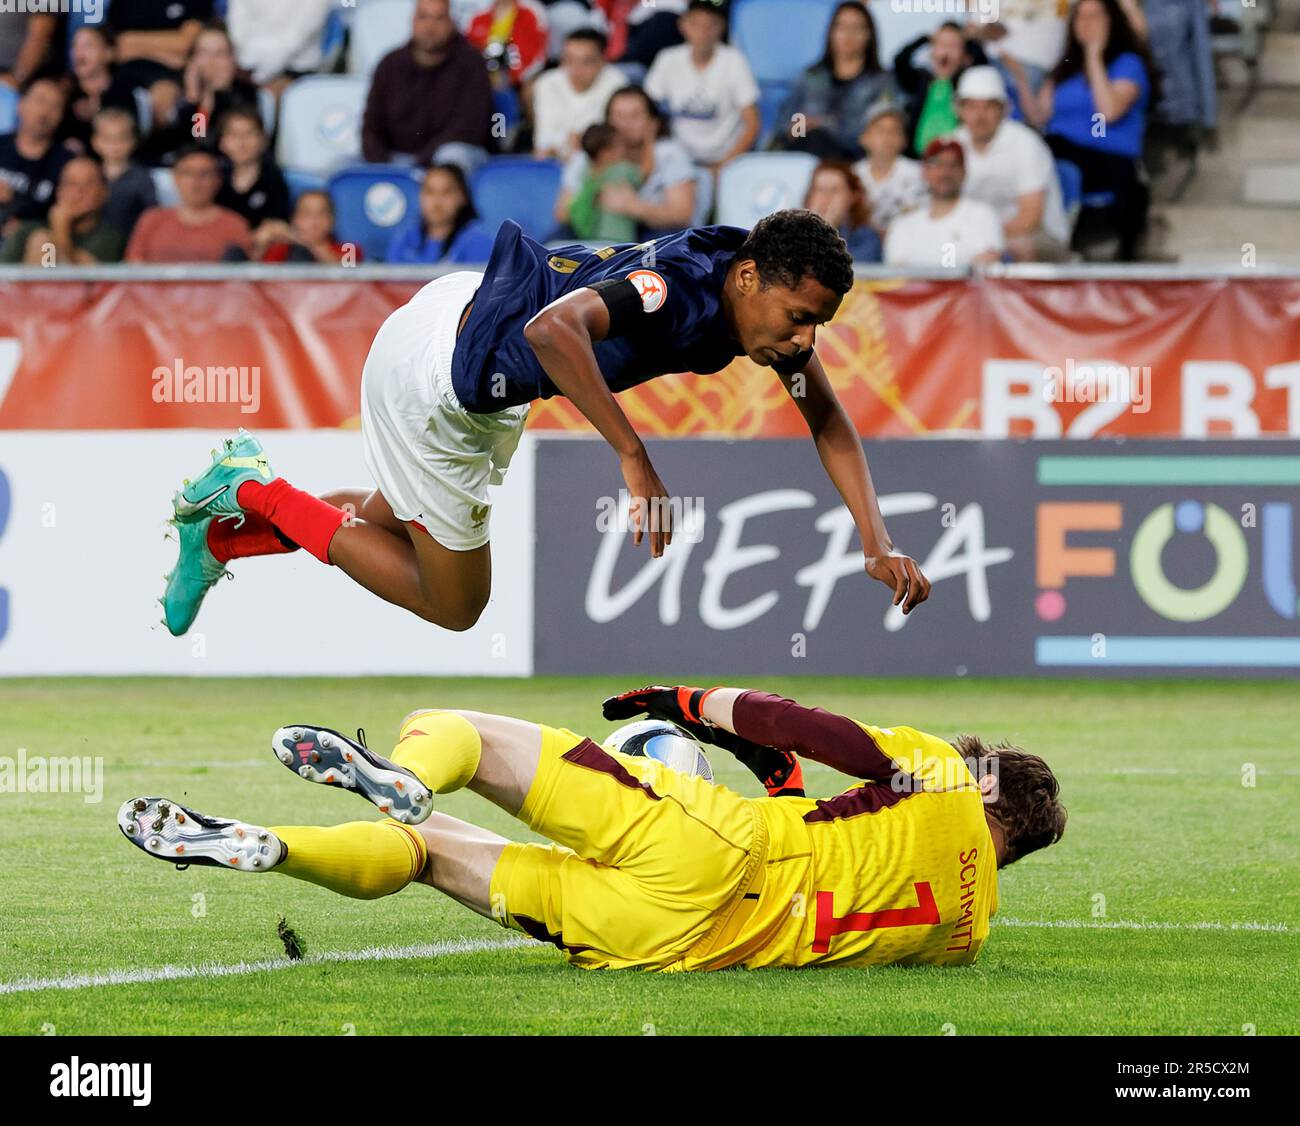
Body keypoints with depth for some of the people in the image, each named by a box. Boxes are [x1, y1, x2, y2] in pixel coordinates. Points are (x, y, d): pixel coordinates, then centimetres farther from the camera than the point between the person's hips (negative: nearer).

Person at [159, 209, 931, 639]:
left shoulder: (773, 304, -10)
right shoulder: (680, 285, -36)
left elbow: (830, 423, 1)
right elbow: (554, 328, -53)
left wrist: (878, 544, -11)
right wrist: (634, 457, -52)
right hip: (433, 375, -9)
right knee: (453, 605, 8)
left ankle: (226, 535, 36)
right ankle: (257, 494, 12)